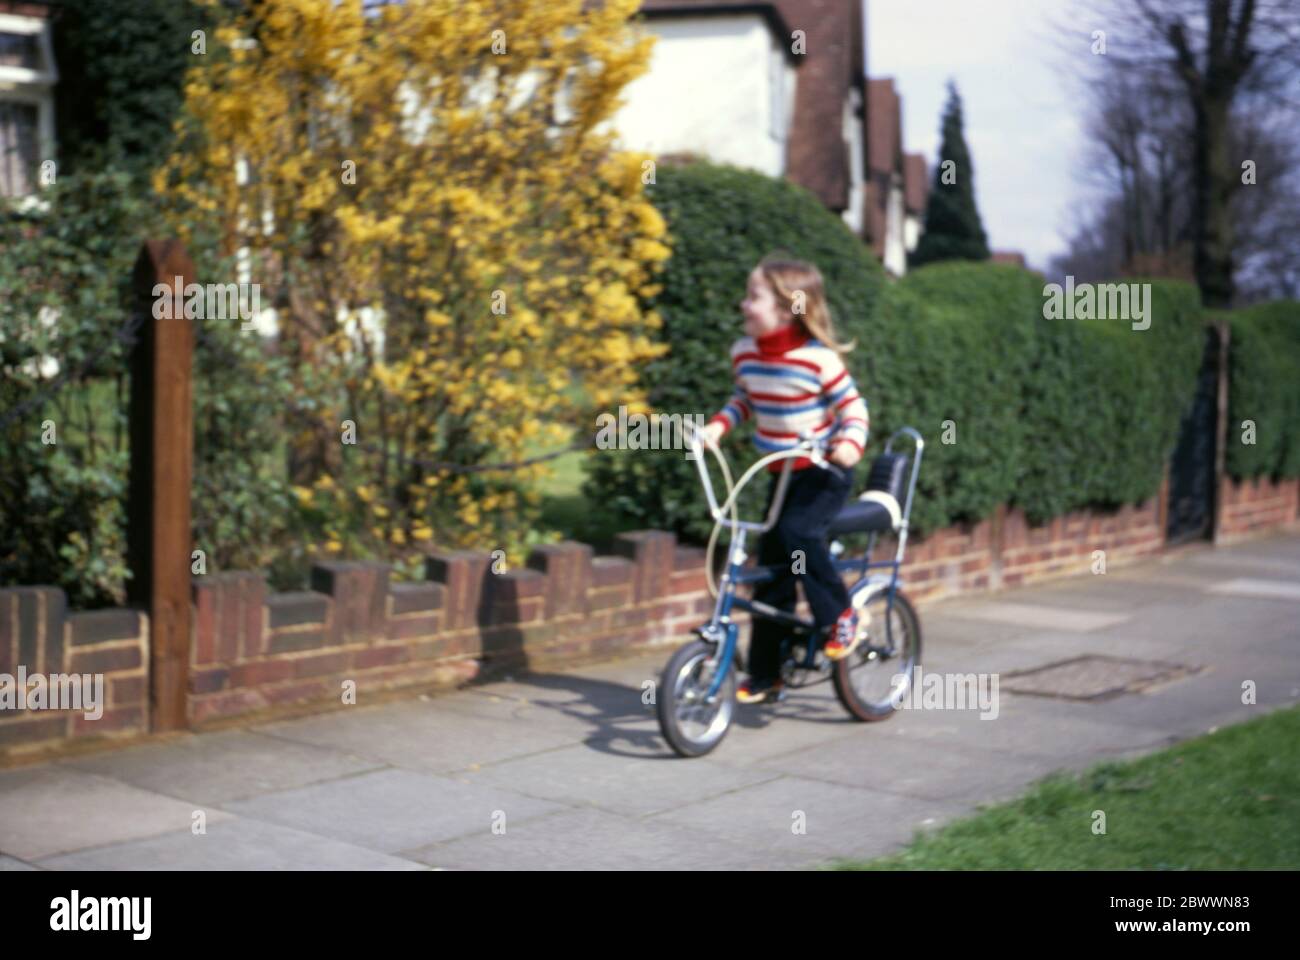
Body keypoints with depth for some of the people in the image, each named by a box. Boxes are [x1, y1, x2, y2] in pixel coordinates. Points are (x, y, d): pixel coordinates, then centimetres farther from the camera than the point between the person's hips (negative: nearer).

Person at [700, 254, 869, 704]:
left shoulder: (817, 357, -20)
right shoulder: (744, 352, -3)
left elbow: (851, 403, -12)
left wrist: (850, 442, -30)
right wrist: (718, 424, -2)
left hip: (824, 470, -6)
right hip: (782, 473, 6)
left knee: (798, 531, -30)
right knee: (770, 570, 4)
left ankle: (840, 616, -7)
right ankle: (765, 673, 13)